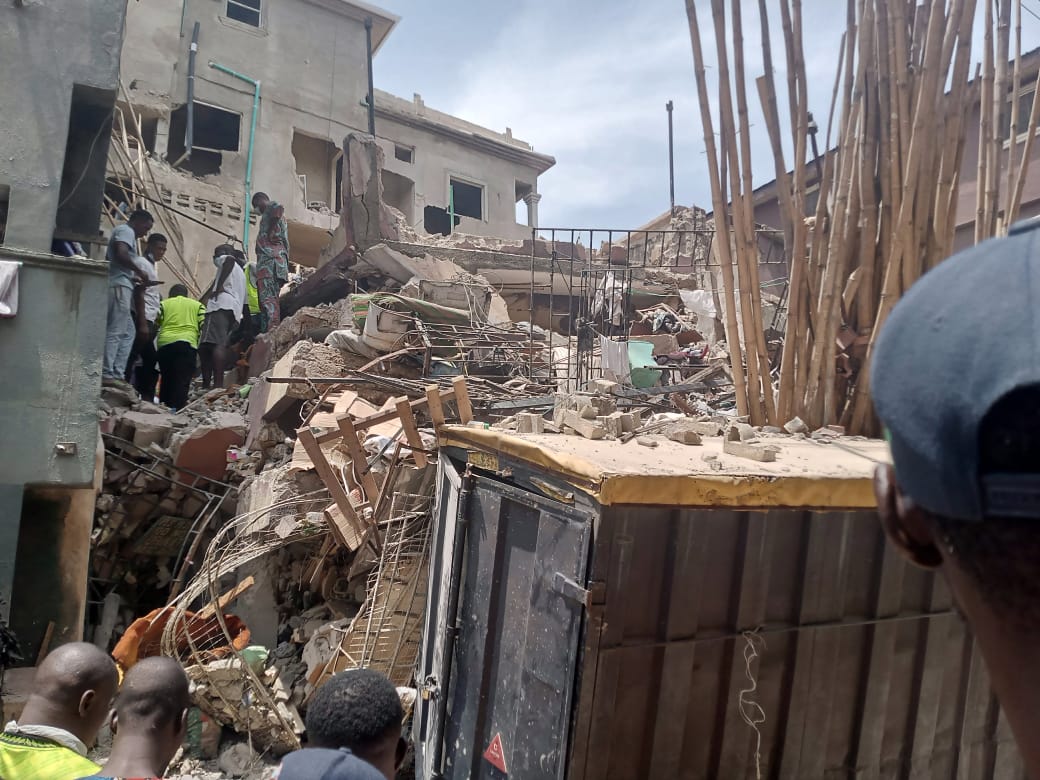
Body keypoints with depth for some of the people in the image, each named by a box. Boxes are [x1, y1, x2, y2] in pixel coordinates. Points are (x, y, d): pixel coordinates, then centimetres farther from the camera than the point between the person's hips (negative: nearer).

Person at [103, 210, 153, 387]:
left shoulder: (122, 231, 28)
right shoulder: (126, 231, -3)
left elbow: (110, 259, 26)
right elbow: (121, 254, -22)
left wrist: (133, 278, 17)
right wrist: (139, 272, -9)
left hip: (119, 286, 11)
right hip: (119, 287, -11)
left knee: (127, 332, 11)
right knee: (115, 332, -12)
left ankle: (116, 374, 9)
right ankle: (106, 374, -14)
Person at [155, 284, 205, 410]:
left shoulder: (164, 304, 21)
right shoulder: (198, 305, 20)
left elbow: (156, 323, 7)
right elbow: (204, 327, 5)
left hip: (164, 344, 2)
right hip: (187, 343, -2)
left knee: (166, 379, 15)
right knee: (182, 381, -9)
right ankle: (177, 408, -22)